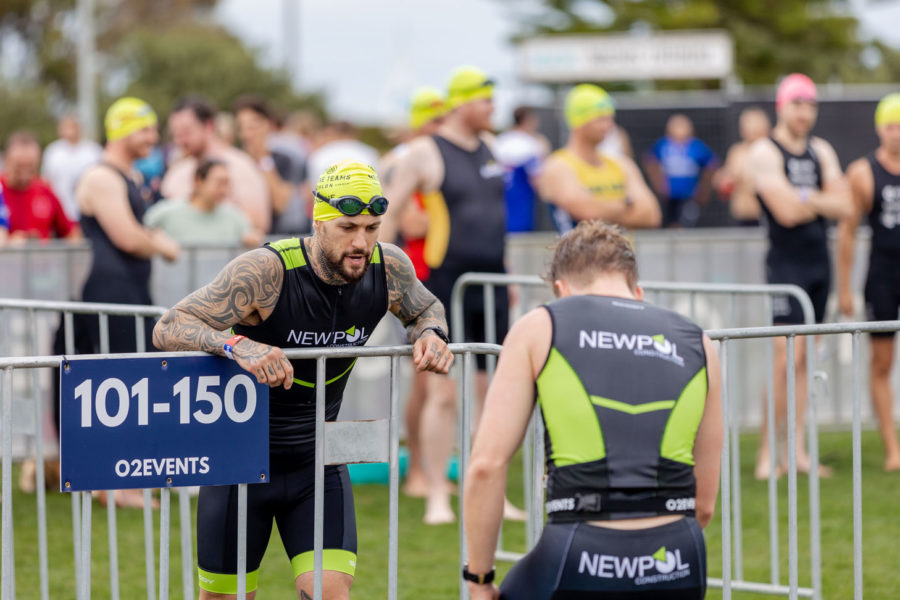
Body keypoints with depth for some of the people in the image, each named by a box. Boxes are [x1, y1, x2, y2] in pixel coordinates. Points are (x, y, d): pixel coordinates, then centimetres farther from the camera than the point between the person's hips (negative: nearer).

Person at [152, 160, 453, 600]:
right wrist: (238, 344, -46)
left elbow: (425, 308, 14)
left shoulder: (388, 268, -11)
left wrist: (430, 333, -10)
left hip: (318, 463, 3)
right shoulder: (267, 271, -26)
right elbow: (168, 329, -28)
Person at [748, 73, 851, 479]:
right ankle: (767, 453, -9)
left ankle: (797, 452, 11)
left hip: (818, 263, 6)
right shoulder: (765, 152, -8)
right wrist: (822, 201, -2)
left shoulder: (821, 152, 12)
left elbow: (844, 206, 2)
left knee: (804, 358, 8)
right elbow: (787, 212, -18)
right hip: (786, 264, -6)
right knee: (787, 356, -13)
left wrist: (806, 198, -12)